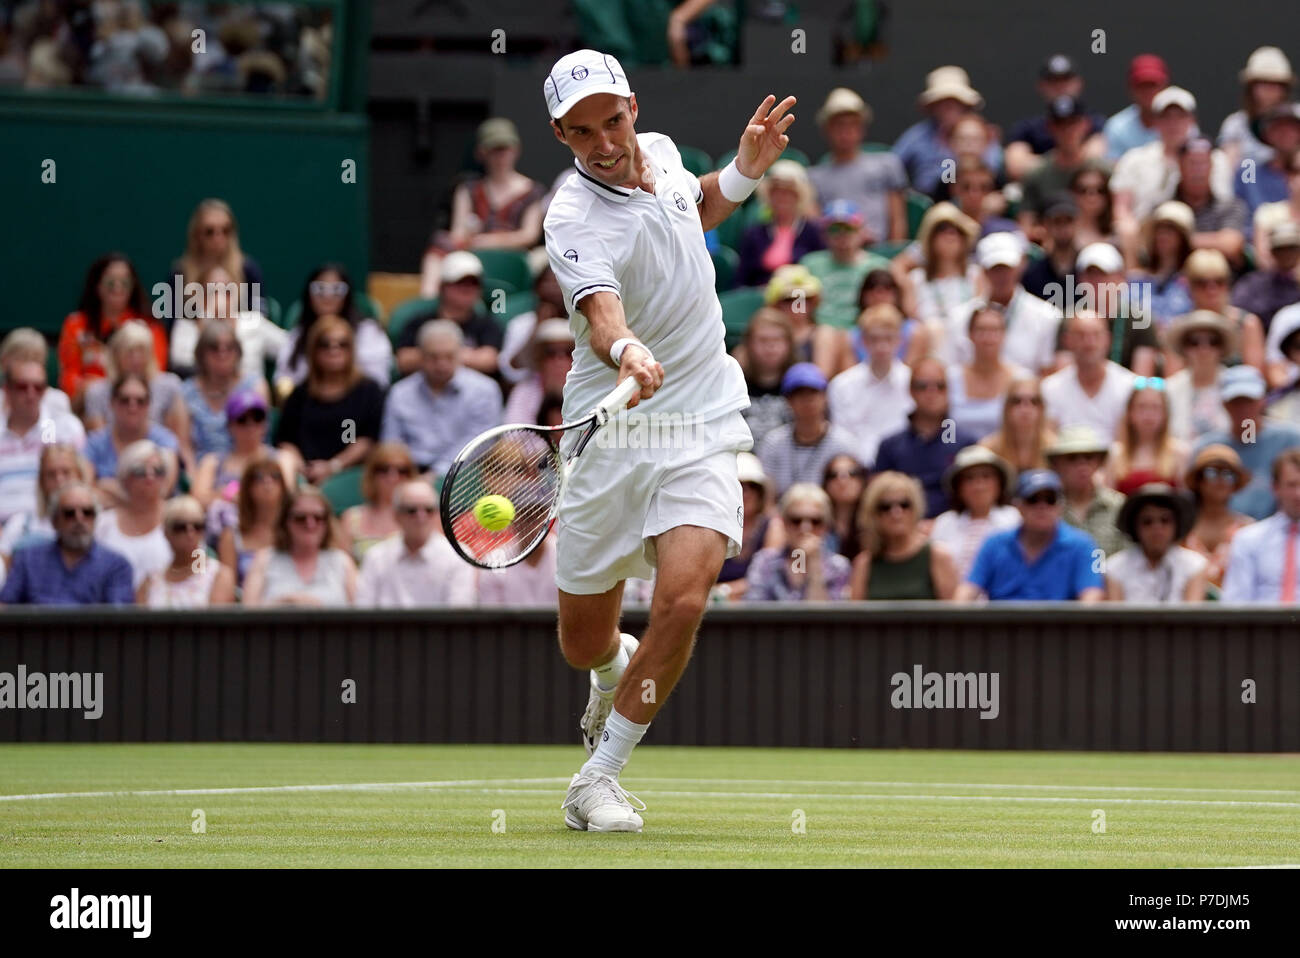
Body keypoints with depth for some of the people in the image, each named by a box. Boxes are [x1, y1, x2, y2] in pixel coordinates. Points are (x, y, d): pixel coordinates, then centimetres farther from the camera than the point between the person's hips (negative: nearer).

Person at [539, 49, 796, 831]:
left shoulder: (660, 152, 1)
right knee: (584, 645, 10)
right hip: (611, 437, -3)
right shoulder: (574, 219, -18)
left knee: (682, 600, -20)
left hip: (702, 428, 3)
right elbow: (601, 315, -37)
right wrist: (625, 350, -59)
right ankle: (615, 678, 50)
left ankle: (599, 779, -5)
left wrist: (745, 170, 8)